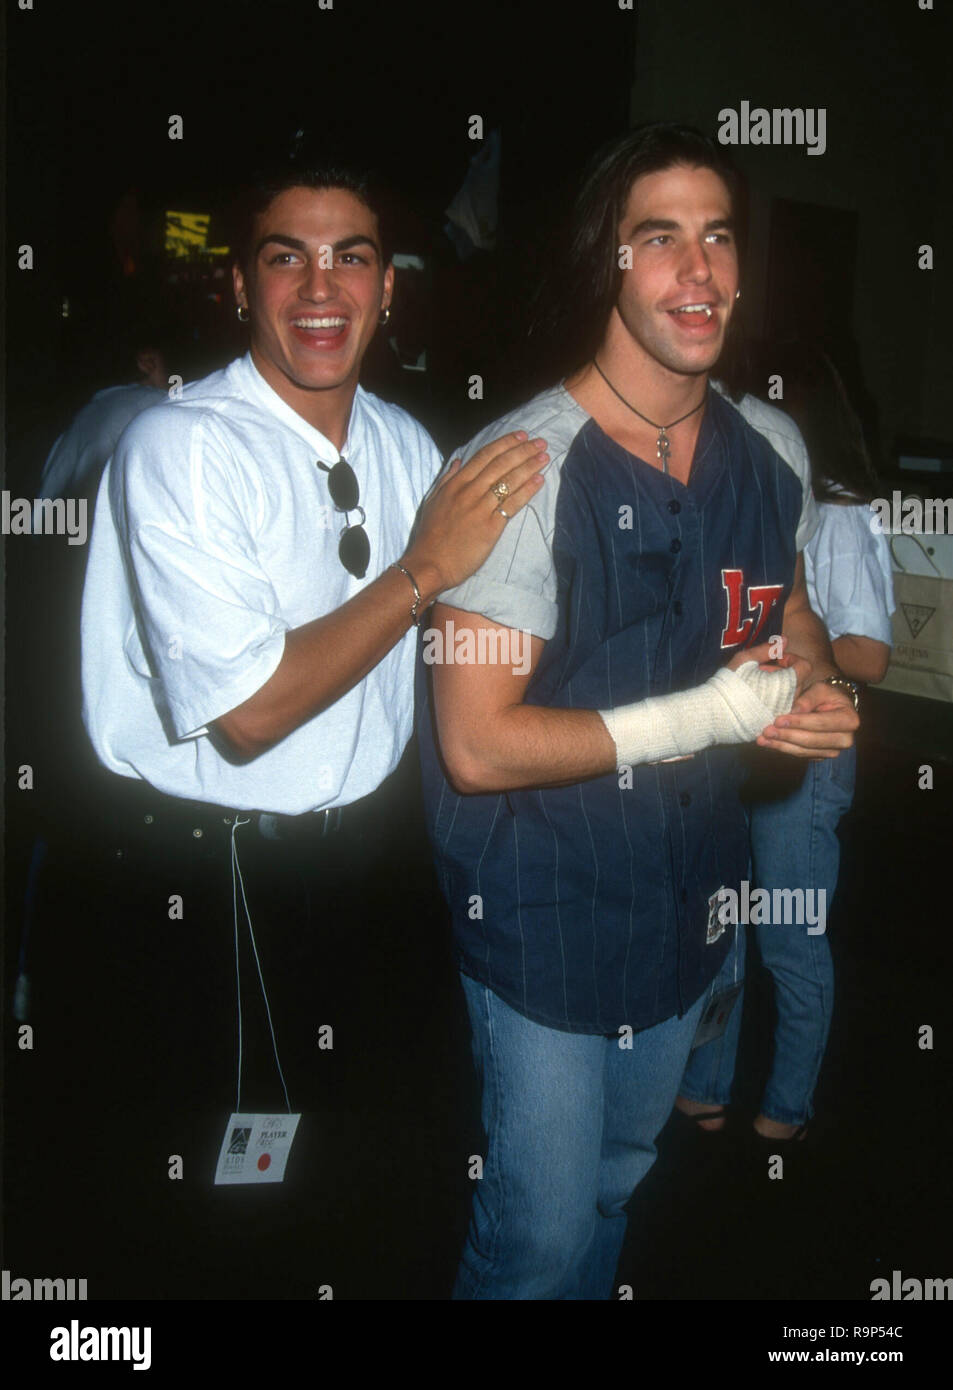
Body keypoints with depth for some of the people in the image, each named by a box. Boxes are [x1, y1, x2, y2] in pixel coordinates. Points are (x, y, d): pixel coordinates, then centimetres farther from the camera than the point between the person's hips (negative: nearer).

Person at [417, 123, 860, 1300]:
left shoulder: (765, 461, -2)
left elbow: (790, 610, 17)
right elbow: (476, 746, -26)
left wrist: (812, 693, -7)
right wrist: (703, 718, -24)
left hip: (689, 897, 7)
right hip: (545, 920, -6)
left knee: (616, 1183, 27)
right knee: (540, 1234, 6)